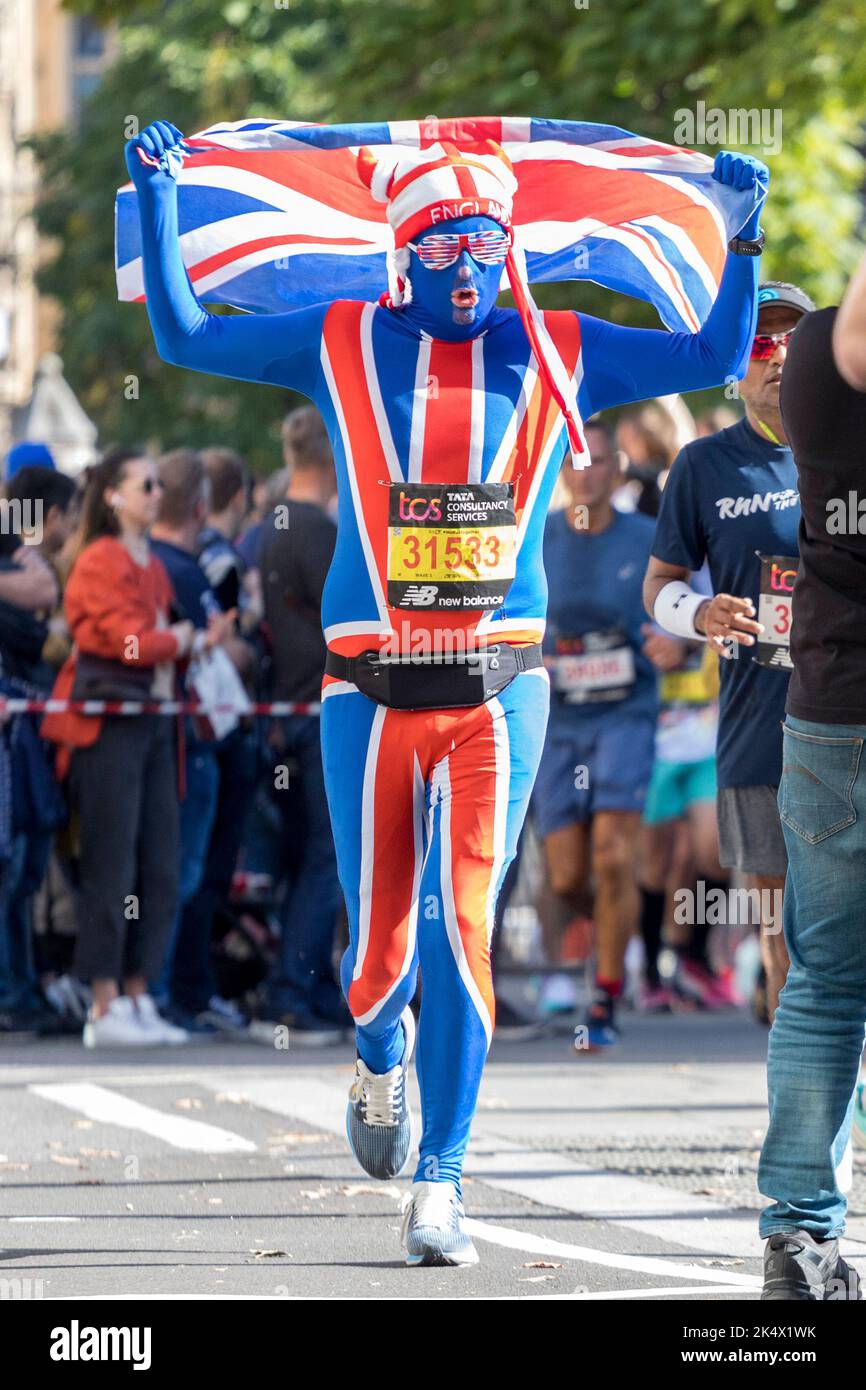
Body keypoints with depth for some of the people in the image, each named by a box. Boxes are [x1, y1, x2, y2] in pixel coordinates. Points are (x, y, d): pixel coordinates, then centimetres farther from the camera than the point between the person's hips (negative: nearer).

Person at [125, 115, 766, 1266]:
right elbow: (184, 337, 10)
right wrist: (159, 203, 3)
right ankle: (381, 1054, 42)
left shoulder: (558, 352, 7)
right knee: (383, 940, 5)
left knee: (462, 932, -8)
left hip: (497, 693, 0)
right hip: (372, 694, 0)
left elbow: (714, 358, 13)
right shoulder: (344, 344, 5)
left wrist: (743, 235, 3)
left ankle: (441, 1182, -3)